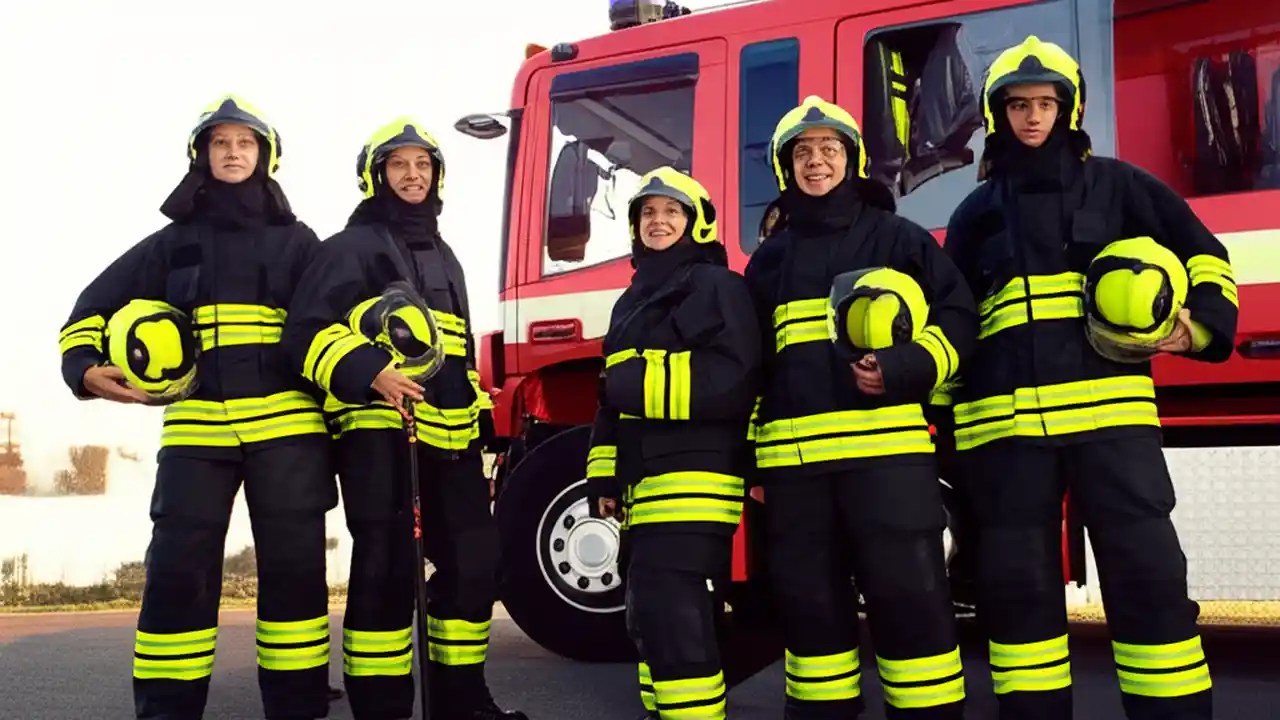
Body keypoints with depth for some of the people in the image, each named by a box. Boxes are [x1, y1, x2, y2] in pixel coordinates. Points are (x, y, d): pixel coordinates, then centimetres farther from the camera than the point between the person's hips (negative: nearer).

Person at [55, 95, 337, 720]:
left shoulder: (296, 240, 14)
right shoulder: (175, 240, 15)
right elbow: (96, 306, 16)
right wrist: (86, 368, -3)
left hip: (285, 424, 0)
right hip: (196, 426, 1)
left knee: (294, 567, -2)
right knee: (177, 570, -5)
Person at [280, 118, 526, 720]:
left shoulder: (443, 256, 26)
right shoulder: (351, 247, 4)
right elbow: (307, 334, -9)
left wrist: (478, 424, 22)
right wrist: (368, 372, -25)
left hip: (447, 435, 7)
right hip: (378, 428, -7)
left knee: (473, 561, 8)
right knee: (388, 570, -11)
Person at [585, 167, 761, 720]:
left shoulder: (717, 286, -2)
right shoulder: (633, 300, 23)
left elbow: (731, 378, -17)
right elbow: (614, 393, 24)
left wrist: (643, 383, -18)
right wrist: (604, 473, 16)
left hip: (693, 480, -9)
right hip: (645, 482, 9)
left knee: (675, 617, -14)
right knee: (651, 617, 13)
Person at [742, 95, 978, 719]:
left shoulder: (897, 237, 10)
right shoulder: (769, 258, 19)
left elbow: (957, 317, 4)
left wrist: (907, 367, -14)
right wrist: (748, 445, 16)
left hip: (885, 445, -3)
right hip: (793, 455, 3)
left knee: (909, 598, -4)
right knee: (810, 603, 7)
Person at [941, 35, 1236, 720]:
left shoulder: (1115, 183, 12)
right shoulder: (976, 211, 17)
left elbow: (1204, 255, 15)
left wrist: (1199, 326, -3)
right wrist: (948, 410, 14)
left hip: (1105, 406, -1)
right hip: (1005, 417, 2)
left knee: (1146, 573, -5)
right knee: (1018, 585, 3)